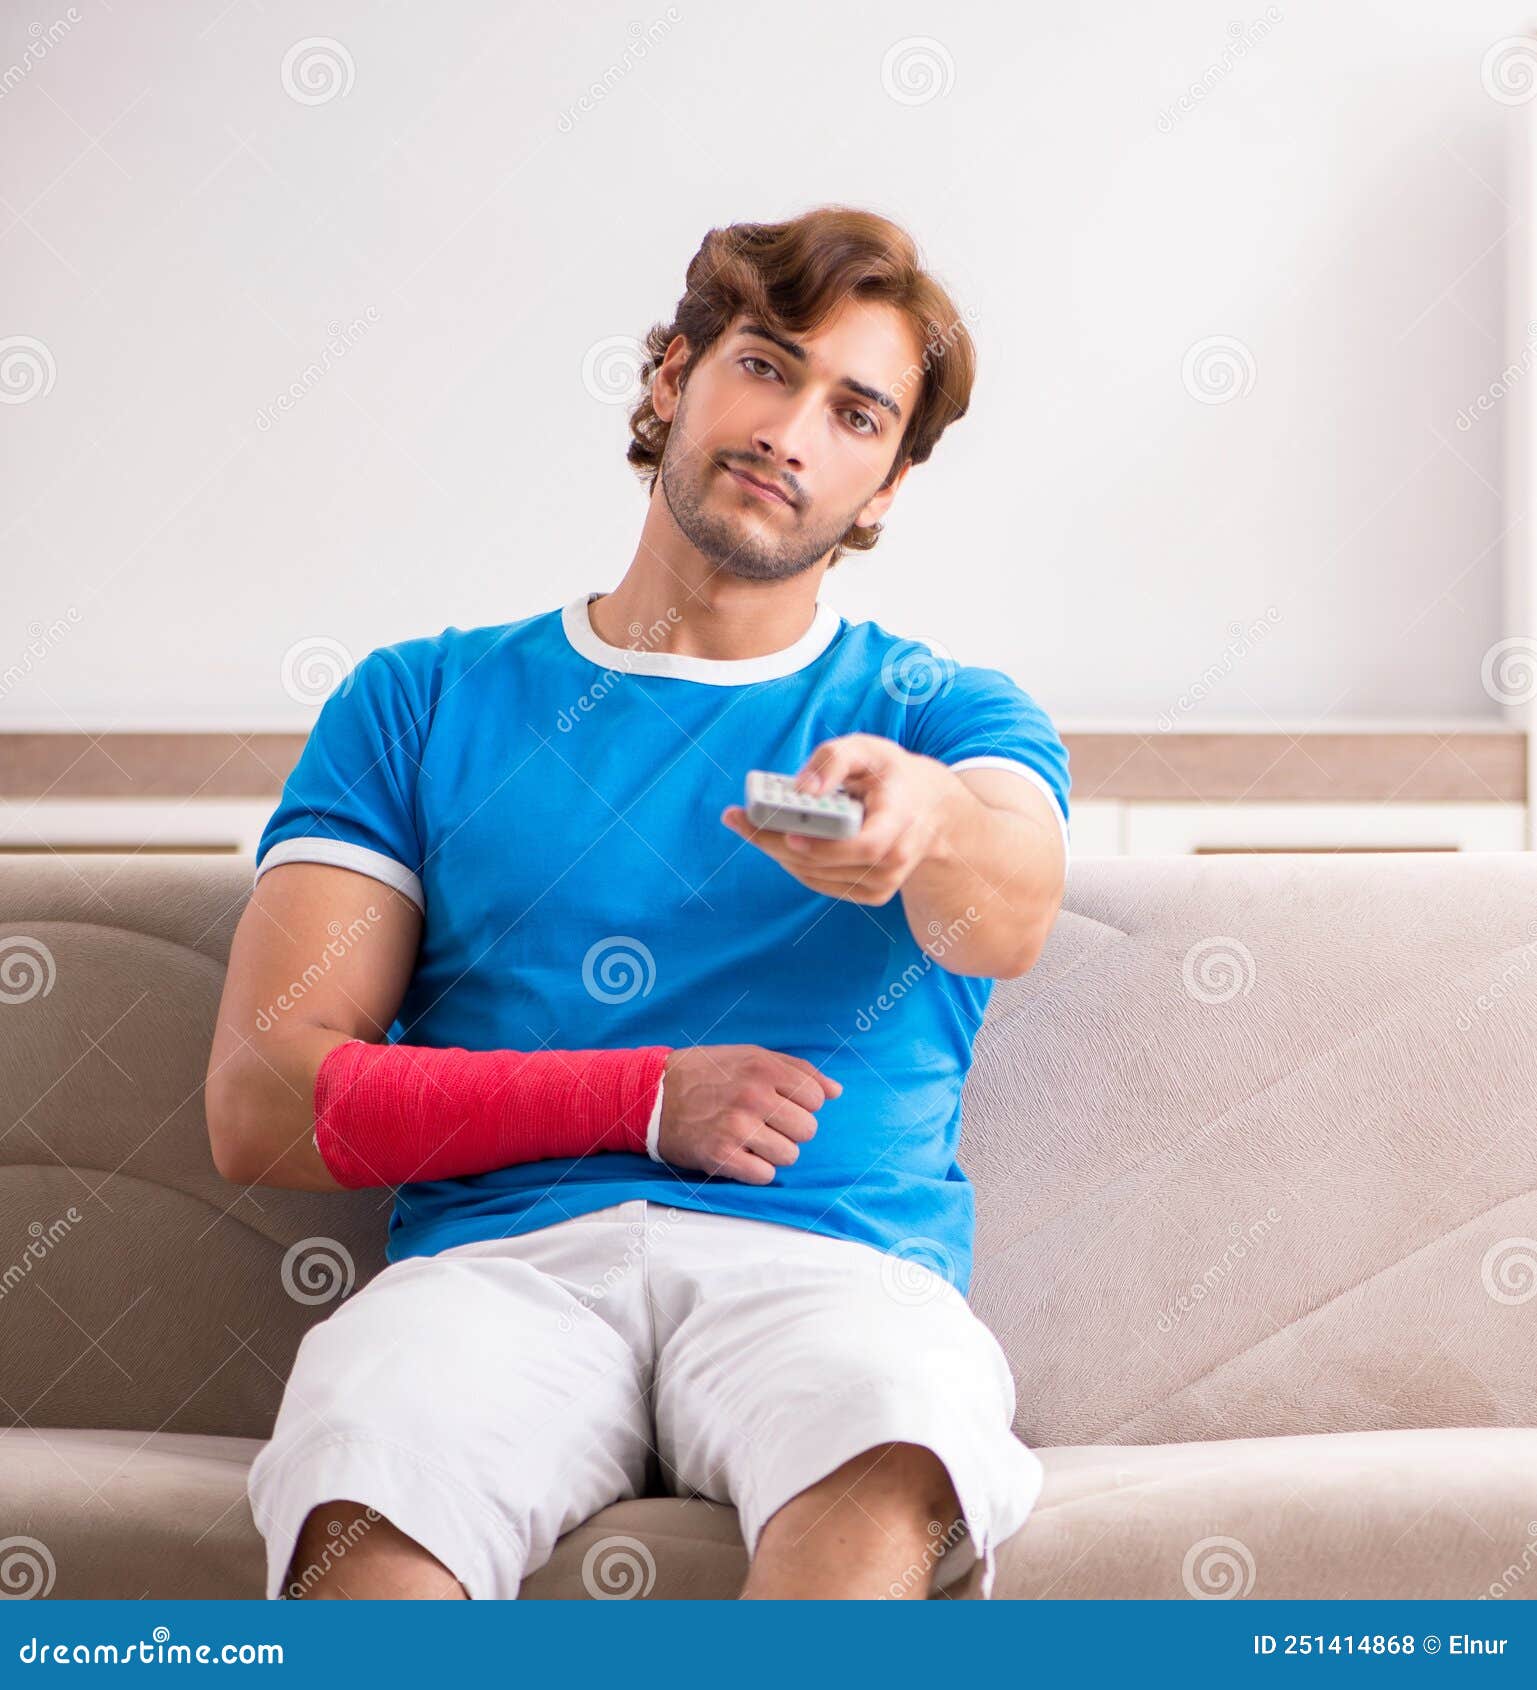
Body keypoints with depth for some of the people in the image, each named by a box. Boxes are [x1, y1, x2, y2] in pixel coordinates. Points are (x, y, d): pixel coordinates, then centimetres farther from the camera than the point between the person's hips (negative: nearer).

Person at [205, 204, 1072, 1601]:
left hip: (831, 1265, 0)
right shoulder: (422, 702, 19)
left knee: (887, 1492, -37)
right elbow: (260, 1107, 9)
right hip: (500, 1259, 0)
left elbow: (1009, 921, -7)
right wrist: (642, 1096, -1)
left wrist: (926, 816, -32)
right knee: (366, 1527, -37)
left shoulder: (945, 713, 19)